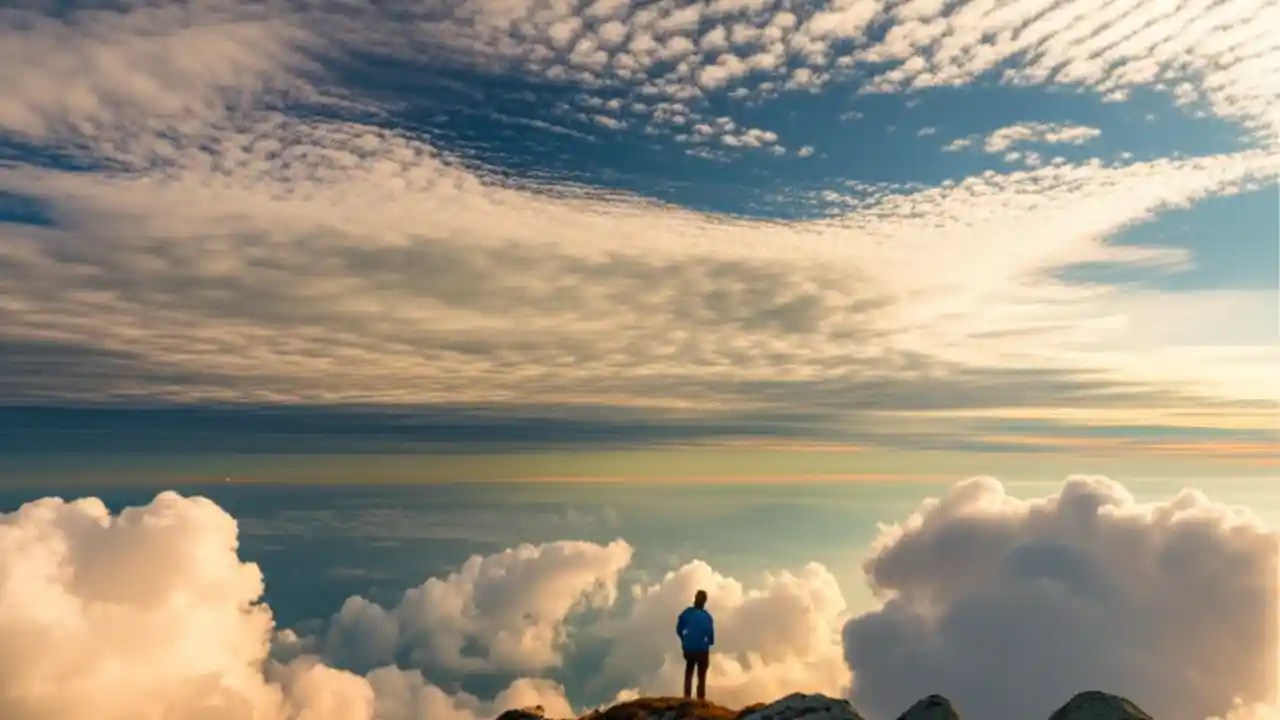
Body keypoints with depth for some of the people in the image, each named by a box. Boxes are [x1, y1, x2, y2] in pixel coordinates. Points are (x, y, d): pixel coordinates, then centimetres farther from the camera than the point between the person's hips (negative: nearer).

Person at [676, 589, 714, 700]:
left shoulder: (686, 613, -4)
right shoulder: (706, 616, -17)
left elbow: (679, 629, 2)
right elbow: (710, 633, -20)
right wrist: (710, 642, 2)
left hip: (688, 648, 3)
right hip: (702, 649, -3)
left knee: (689, 672, 19)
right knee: (701, 674, 11)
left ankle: (687, 696, 15)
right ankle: (700, 697, 8)